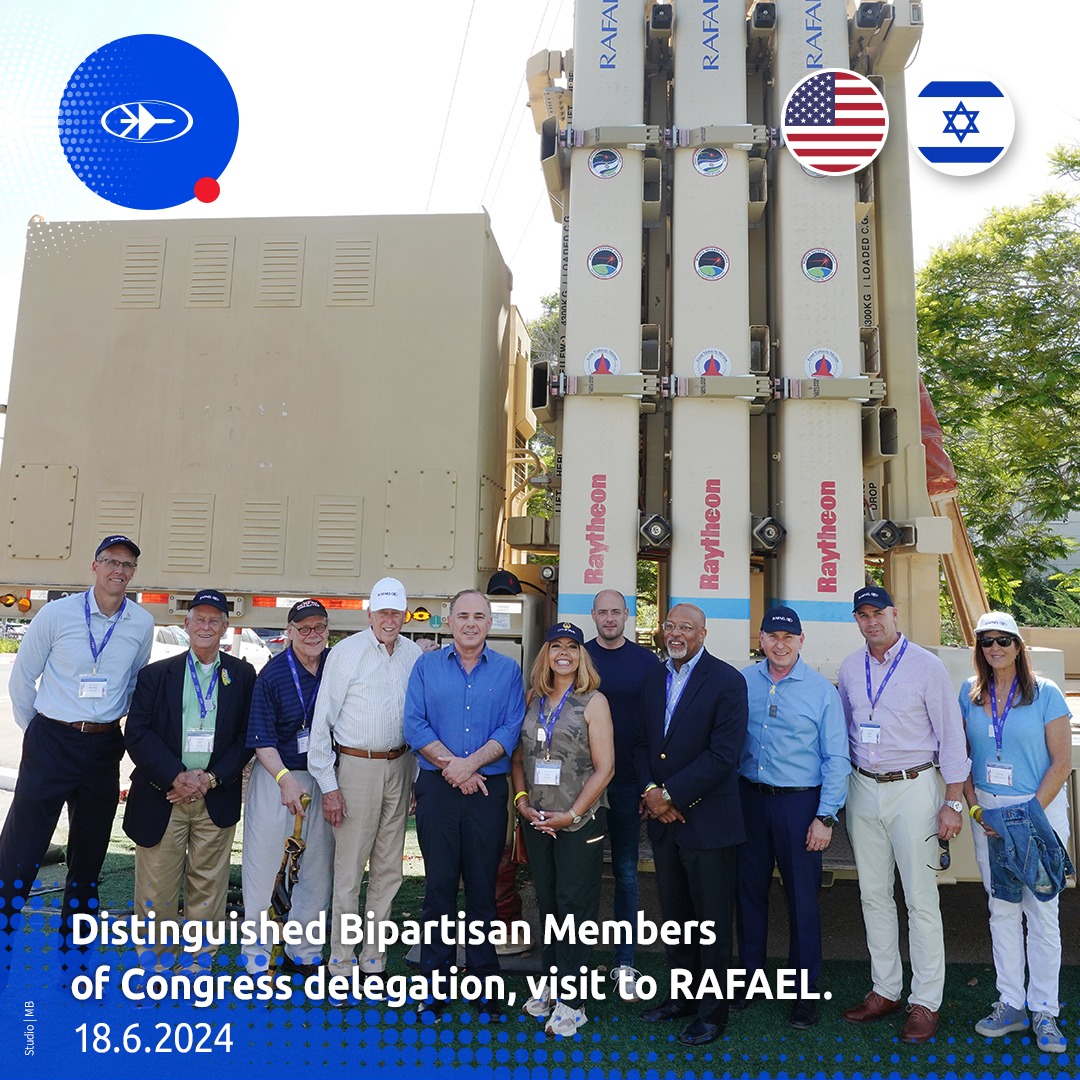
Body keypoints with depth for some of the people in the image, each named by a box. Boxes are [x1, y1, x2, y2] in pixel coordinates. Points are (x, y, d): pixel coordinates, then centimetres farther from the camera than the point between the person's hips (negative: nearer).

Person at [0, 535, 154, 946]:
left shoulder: (142, 624, 0)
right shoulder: (56, 613, -7)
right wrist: (37, 731, 7)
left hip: (104, 748, 3)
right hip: (51, 743, -3)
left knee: (89, 857, 14)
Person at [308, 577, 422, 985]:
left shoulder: (414, 654, 4)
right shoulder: (346, 652, -7)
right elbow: (323, 720, -6)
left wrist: (416, 775, 7)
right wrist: (328, 784, -8)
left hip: (399, 766, 4)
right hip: (357, 765, -4)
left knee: (389, 869, 11)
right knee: (349, 868, 1)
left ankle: (374, 960, 25)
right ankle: (341, 963, 17)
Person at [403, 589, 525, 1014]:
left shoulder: (508, 671, 5)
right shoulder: (426, 666, 5)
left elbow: (511, 729, -4)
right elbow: (414, 725, -3)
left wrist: (470, 763, -15)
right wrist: (451, 766, -11)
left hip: (488, 790, 0)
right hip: (437, 788, 0)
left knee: (483, 885, 9)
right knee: (438, 884, 6)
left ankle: (484, 975, 23)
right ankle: (434, 976, 20)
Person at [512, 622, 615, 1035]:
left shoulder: (593, 702, -7)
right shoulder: (533, 701, 6)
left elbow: (604, 767, -10)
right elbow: (518, 758, 9)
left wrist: (572, 815, -14)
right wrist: (522, 800, -5)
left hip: (579, 822, -4)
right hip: (538, 821, 4)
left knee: (574, 905, 3)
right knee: (548, 904, 14)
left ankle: (571, 1000, 14)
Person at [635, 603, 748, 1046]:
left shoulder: (726, 681, -12)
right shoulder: (654, 678, 8)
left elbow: (724, 754, -18)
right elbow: (642, 742, 10)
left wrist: (671, 794, -16)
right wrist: (650, 789, -8)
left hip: (707, 820, -6)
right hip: (663, 817, 6)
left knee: (712, 922, 9)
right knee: (675, 915, 19)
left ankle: (712, 1010, 26)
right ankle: (684, 994, 37)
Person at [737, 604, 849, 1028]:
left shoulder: (822, 690, -5)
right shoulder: (742, 683, 0)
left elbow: (836, 759, -4)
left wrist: (826, 816, -8)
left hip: (799, 803, -2)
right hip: (749, 799, 2)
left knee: (802, 898, 6)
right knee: (749, 891, 13)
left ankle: (806, 992, 25)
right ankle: (750, 977, 31)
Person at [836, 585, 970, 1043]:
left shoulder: (926, 665, -7)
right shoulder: (850, 667, 6)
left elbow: (951, 734, -5)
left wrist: (952, 802, -8)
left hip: (912, 787, -4)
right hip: (862, 788, 5)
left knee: (921, 899, 1)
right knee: (873, 895, 12)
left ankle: (926, 1002, 15)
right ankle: (885, 990, 26)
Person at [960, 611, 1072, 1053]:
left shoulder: (1045, 693, -6)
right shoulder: (969, 694, 4)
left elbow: (1062, 762, -7)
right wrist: (974, 805, -4)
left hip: (1040, 808, -3)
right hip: (987, 810, 3)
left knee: (1041, 912, 3)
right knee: (1001, 910, 11)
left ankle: (1043, 1011, 17)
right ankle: (1010, 1005, 23)